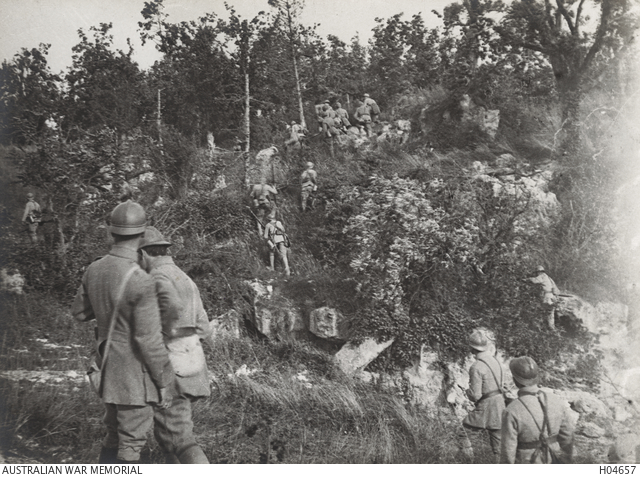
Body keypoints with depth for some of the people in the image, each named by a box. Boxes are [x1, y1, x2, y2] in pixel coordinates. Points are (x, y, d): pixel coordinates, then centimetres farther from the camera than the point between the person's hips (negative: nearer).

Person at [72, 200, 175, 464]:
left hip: (108, 368, 8)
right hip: (135, 373, -8)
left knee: (115, 434, 24)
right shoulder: (142, 283, -27)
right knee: (131, 443, 6)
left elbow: (79, 313, 14)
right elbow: (149, 340, -24)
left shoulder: (94, 270, -2)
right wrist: (164, 382, -12)